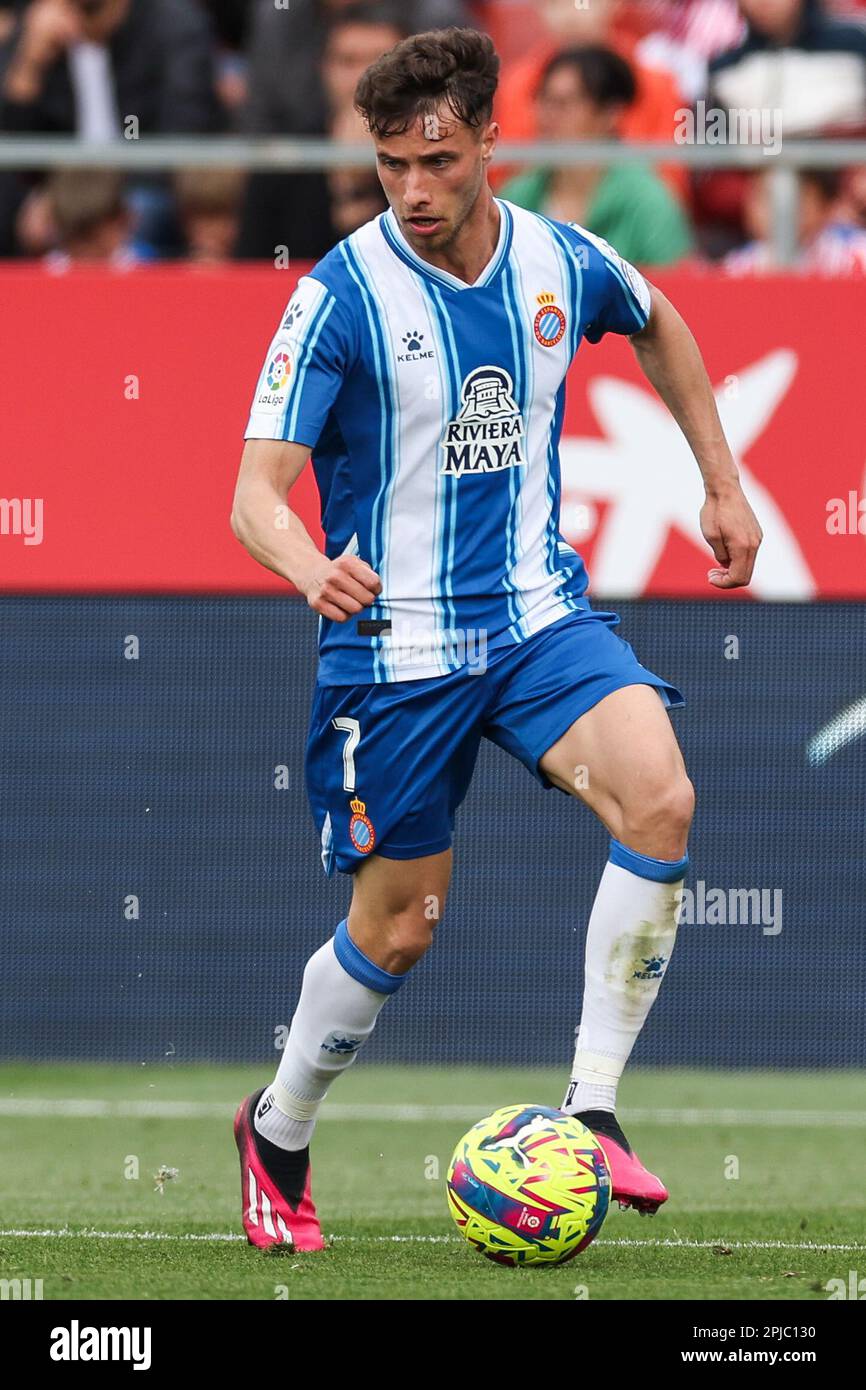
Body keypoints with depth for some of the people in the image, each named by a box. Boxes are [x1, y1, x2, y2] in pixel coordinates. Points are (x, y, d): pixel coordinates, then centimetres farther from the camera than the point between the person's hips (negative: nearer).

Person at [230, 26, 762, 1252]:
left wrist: (723, 486, 23)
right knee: (399, 925, 4)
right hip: (396, 643, -3)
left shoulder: (560, 263, -2)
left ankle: (592, 1109, -16)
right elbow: (256, 493, -19)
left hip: (538, 612, 3)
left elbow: (659, 324, 23)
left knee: (659, 796, -24)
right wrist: (316, 572, -40)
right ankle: (276, 1132, 31)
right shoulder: (344, 293, -15)